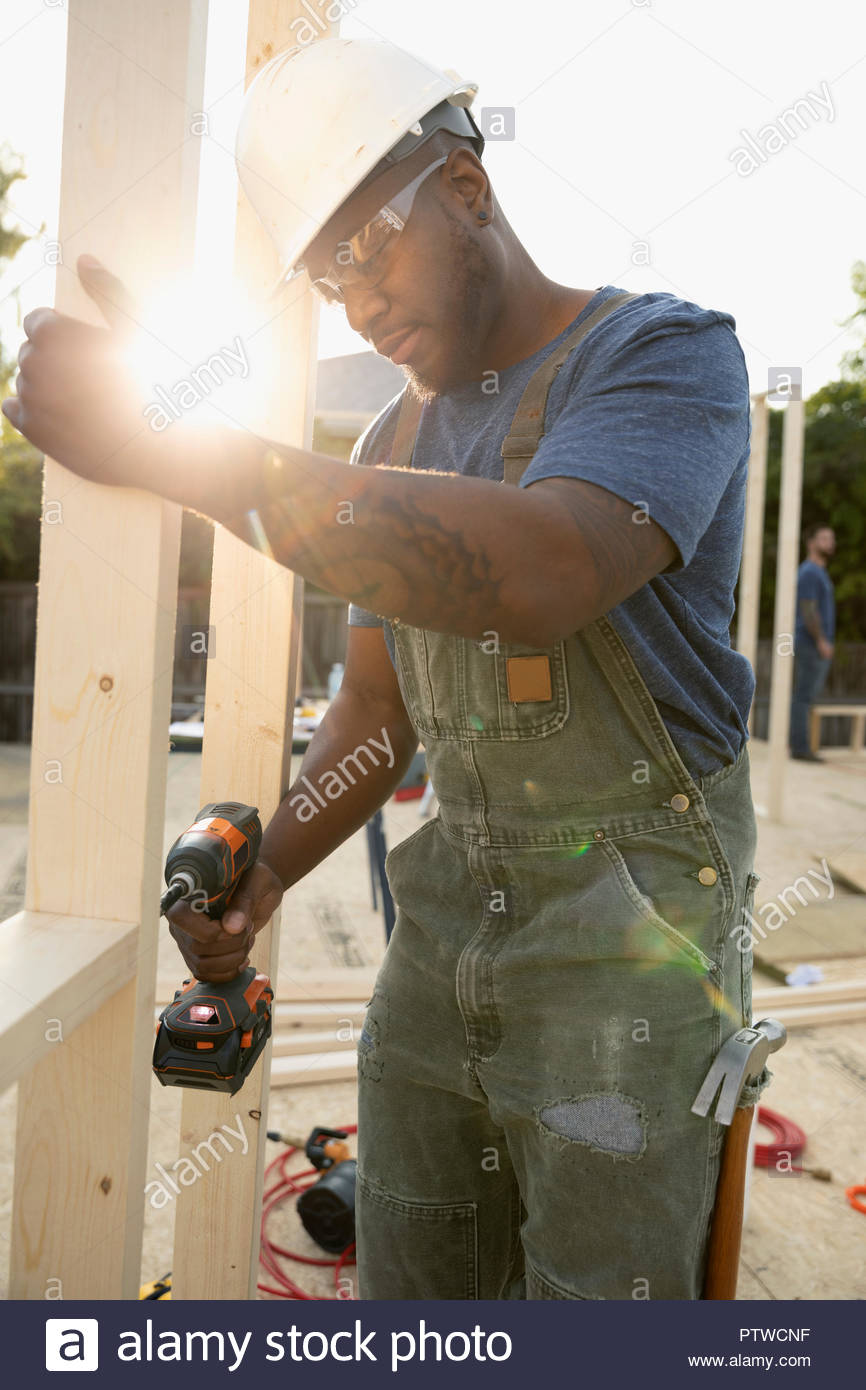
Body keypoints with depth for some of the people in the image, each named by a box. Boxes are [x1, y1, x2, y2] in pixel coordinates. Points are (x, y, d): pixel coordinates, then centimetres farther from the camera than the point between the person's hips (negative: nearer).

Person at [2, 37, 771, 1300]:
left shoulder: (662, 349, -8)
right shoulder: (396, 441, 12)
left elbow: (543, 569, -30)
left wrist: (174, 449, -29)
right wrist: (263, 877, 0)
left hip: (629, 938, -5)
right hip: (444, 920, 6)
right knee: (405, 1291, 16)